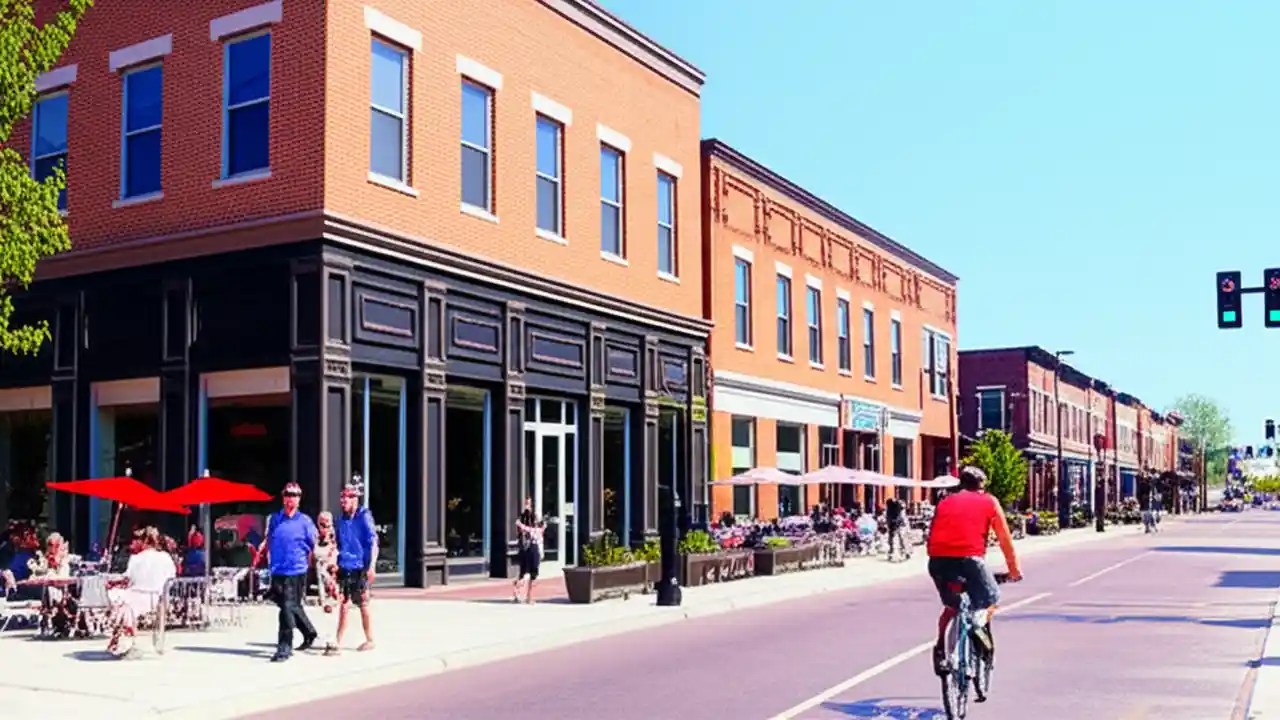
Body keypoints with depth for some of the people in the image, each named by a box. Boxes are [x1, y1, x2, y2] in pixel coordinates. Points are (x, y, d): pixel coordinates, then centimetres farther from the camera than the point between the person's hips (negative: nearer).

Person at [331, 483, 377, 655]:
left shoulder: (364, 517, -9)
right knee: (343, 605, 4)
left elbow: (373, 542, -12)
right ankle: (338, 642, 4)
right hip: (344, 568, 5)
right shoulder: (341, 519, 10)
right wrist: (335, 562, 15)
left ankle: (370, 640, 19)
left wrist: (372, 566, -18)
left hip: (360, 568, -5)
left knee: (363, 605, 5)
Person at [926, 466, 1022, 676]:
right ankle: (981, 621, -7)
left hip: (938, 559, 3)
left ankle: (941, 650, 15)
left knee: (951, 605, 26)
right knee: (990, 598, 22)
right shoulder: (989, 502, 19)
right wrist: (1014, 569, 31)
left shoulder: (945, 502, 25)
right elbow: (1005, 540, 20)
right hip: (969, 557, -3)